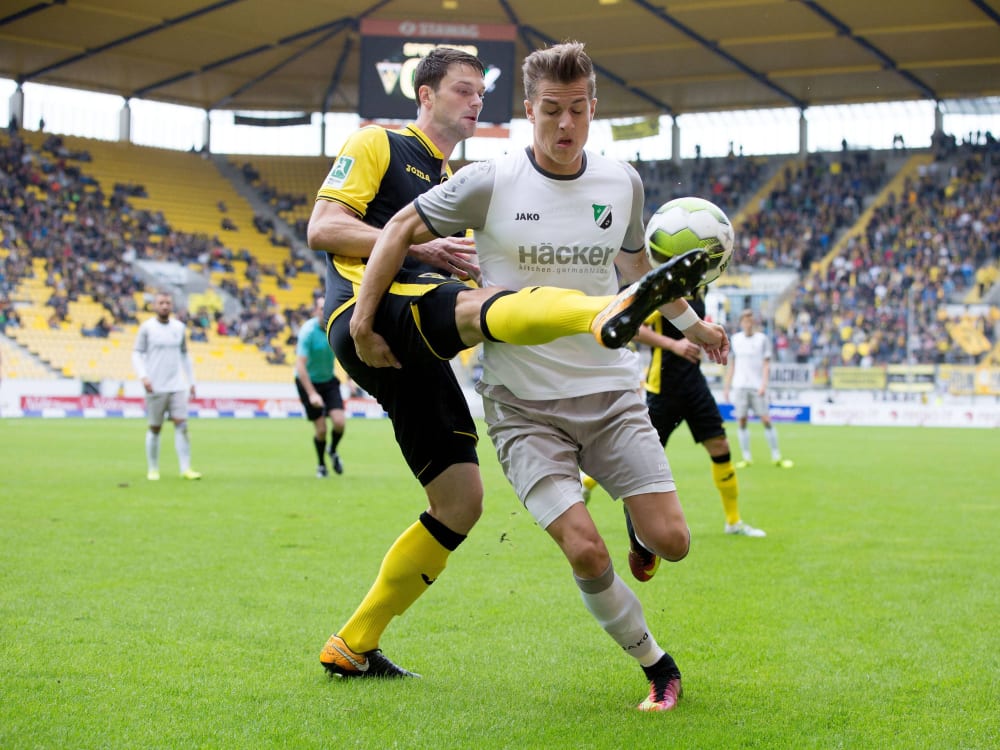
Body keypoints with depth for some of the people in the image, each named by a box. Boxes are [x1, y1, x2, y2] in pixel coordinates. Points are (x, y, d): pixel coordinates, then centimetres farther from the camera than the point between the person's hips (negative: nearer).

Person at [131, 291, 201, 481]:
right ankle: (153, 469, 13)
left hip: (177, 386, 3)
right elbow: (137, 354, -1)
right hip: (155, 387, -3)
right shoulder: (146, 328, -1)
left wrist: (191, 381, 16)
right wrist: (143, 376, -15)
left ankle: (185, 468, -8)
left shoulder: (179, 328, 10)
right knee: (155, 428, 3)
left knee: (181, 425, -7)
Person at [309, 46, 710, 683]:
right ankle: (608, 312, -70)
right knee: (473, 304, -37)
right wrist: (419, 247, -9)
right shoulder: (379, 145, 11)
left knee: (460, 502, 2)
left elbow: (464, 279, 31)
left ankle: (353, 647, 12)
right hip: (369, 315, -8)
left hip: (416, 358, 8)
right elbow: (322, 227, -2)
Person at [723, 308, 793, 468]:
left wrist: (763, 384, -10)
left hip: (757, 387, -2)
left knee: (766, 420, -7)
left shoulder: (762, 339, 4)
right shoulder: (735, 339, 10)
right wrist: (727, 386, 11)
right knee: (742, 422, -1)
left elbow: (766, 364, 2)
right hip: (740, 386, 2)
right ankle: (747, 458, 5)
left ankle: (776, 457, -1)